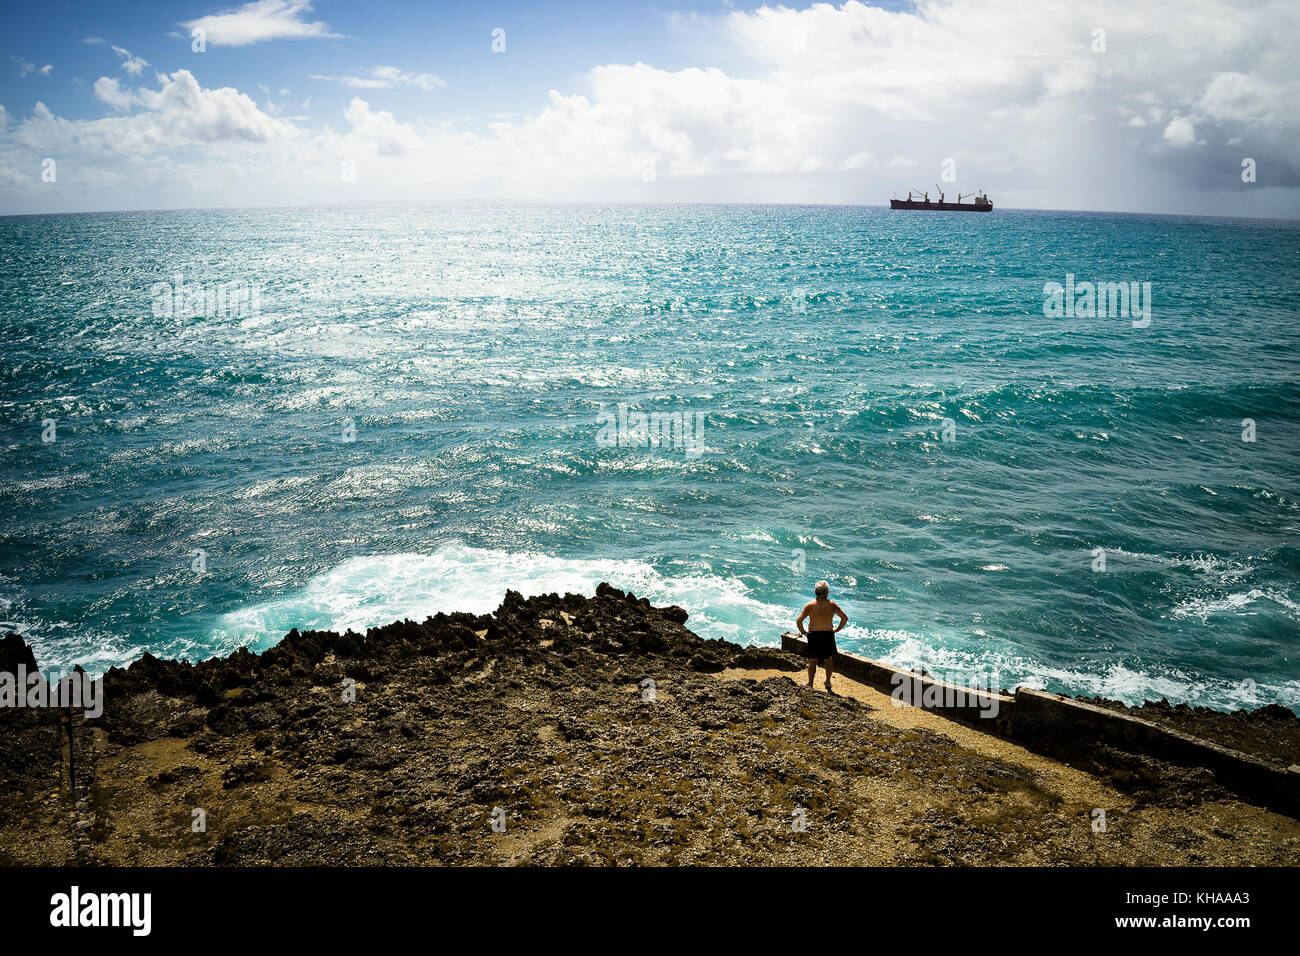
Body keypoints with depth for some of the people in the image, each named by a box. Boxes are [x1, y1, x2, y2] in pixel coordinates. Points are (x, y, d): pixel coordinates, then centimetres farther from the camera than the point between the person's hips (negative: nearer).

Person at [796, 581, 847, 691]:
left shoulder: (810, 605, -14)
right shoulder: (832, 605, -11)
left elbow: (799, 621, -19)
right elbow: (845, 618, -10)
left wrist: (803, 631, -3)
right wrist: (837, 630, 2)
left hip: (813, 635, -1)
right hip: (828, 635, 1)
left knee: (812, 661, 11)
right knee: (829, 660, 19)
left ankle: (810, 684, 18)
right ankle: (828, 682, 32)